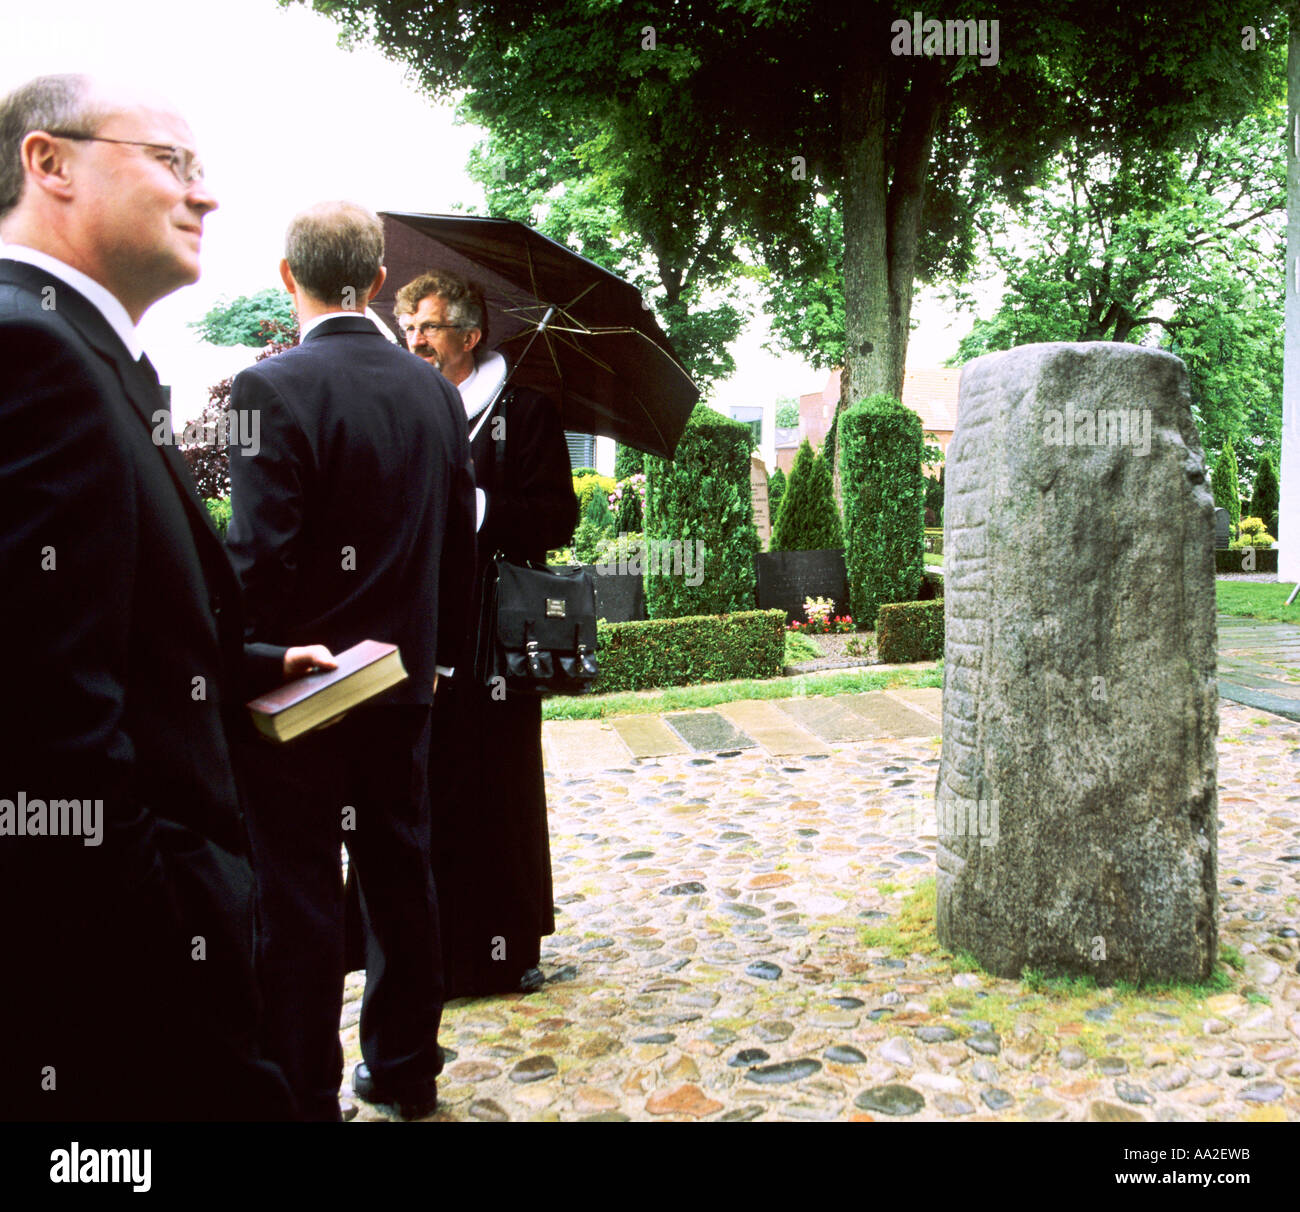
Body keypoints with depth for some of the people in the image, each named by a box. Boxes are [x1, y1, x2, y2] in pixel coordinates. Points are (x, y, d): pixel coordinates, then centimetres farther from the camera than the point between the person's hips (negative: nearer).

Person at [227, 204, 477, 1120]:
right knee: (401, 875, 17)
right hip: (405, 678, 6)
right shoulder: (434, 391, 2)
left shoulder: (271, 388, -16)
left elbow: (260, 554, -20)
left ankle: (306, 1095, 18)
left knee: (297, 899, 6)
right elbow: (461, 541, 7)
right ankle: (406, 1070, 32)